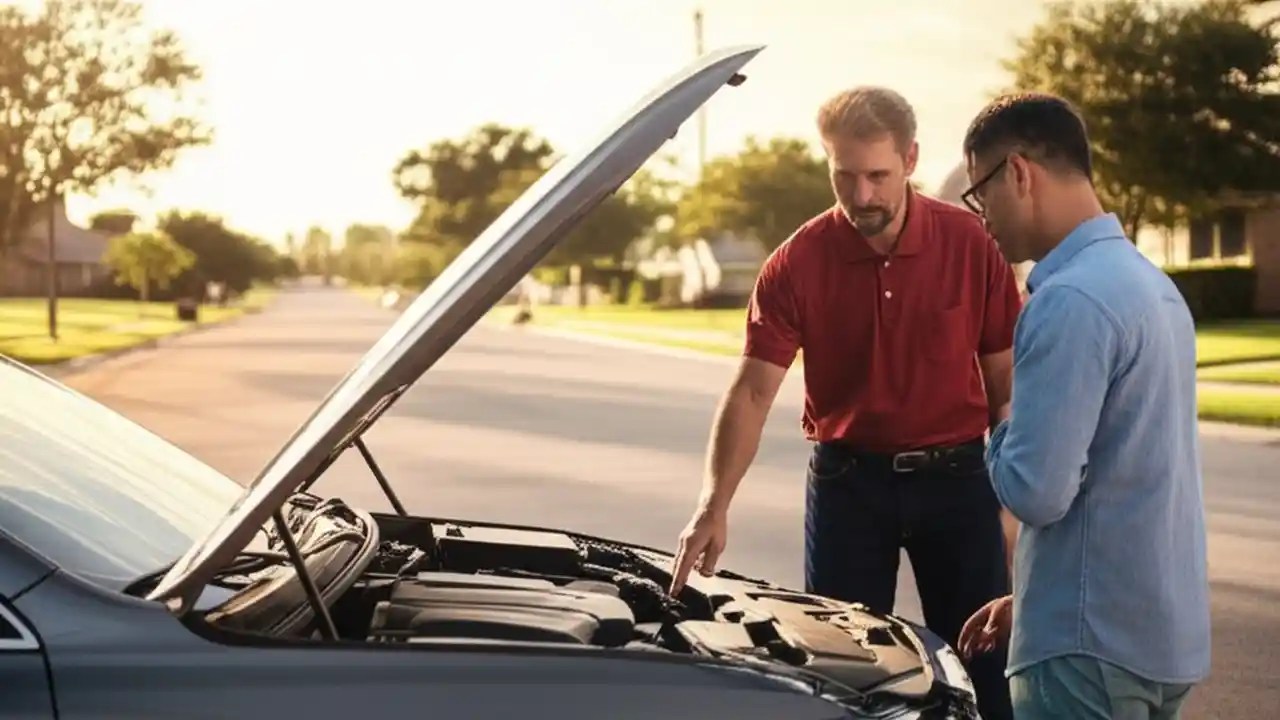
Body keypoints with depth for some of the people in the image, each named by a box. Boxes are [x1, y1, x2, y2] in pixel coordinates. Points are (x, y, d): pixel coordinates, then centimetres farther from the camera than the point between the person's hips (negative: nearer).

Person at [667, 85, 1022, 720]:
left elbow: (1006, 381, 1)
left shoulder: (970, 244, -7)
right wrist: (714, 505, -23)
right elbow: (753, 390, -12)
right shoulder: (797, 262, -8)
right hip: (846, 479, 0)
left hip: (955, 477, 0)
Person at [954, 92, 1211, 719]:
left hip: (1094, 644, -9)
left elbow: (1036, 491, -23)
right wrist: (1030, 597, 21)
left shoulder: (1070, 301, -20)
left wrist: (998, 434, -2)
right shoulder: (1153, 285, 12)